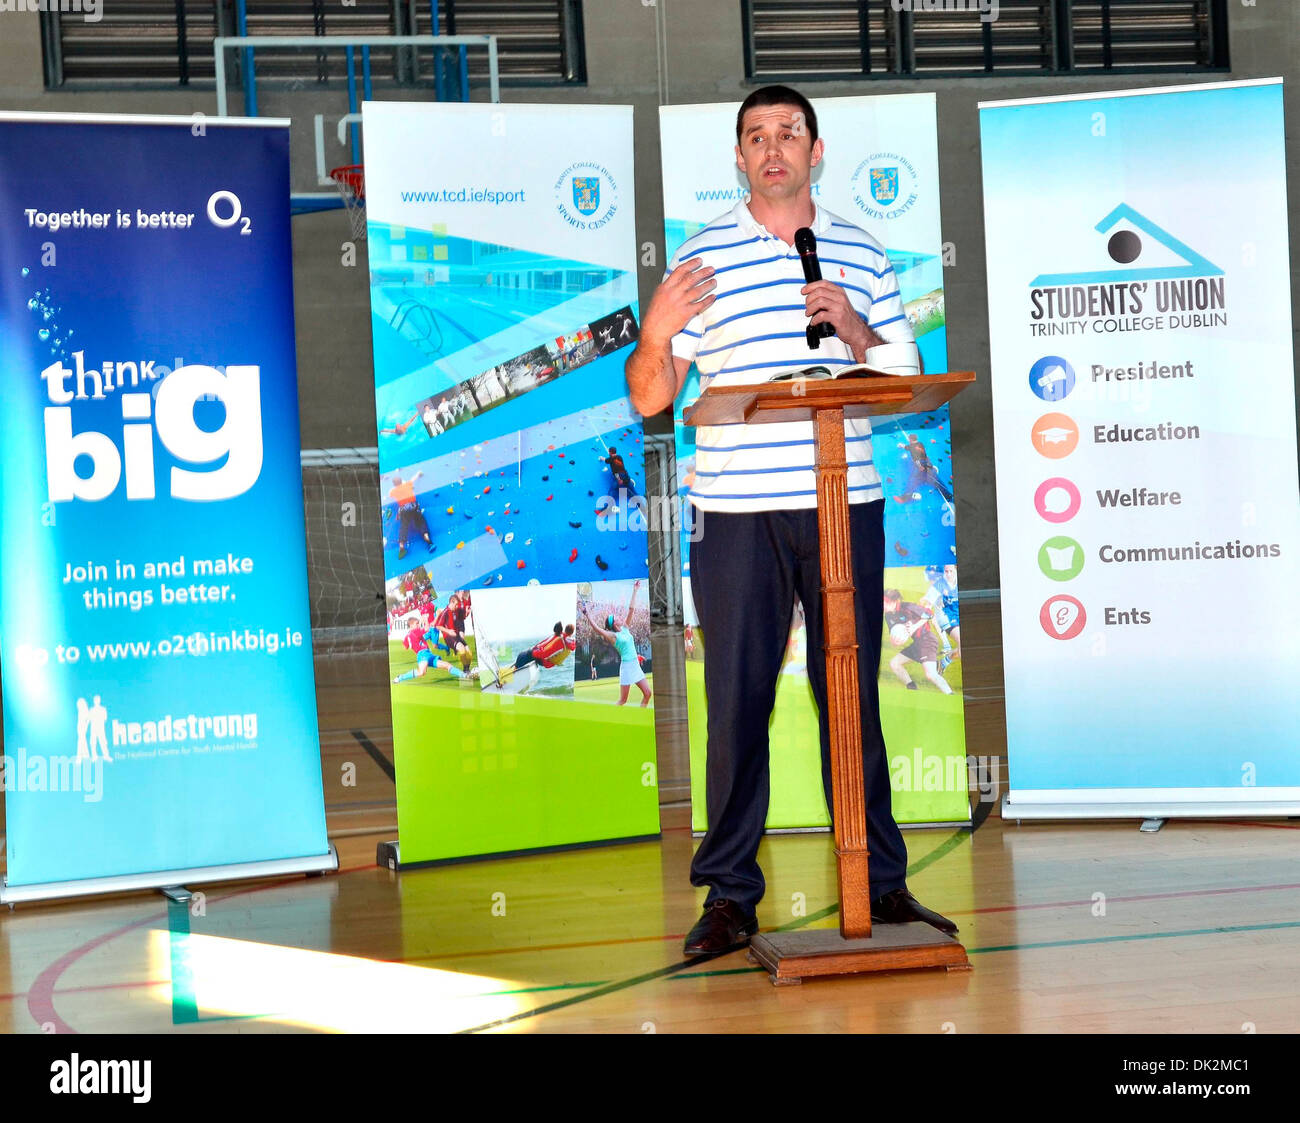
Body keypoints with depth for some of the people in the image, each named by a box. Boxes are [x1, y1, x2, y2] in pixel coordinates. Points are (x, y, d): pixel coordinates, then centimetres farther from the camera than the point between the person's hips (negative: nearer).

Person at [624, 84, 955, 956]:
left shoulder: (862, 256, 13)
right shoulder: (701, 260, 7)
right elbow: (650, 398, 6)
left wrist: (855, 330, -5)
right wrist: (657, 328, -13)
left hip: (845, 507, 2)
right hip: (737, 514, -1)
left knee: (854, 694, 5)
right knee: (738, 700, 0)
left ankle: (880, 882, 14)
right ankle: (730, 894, 8)